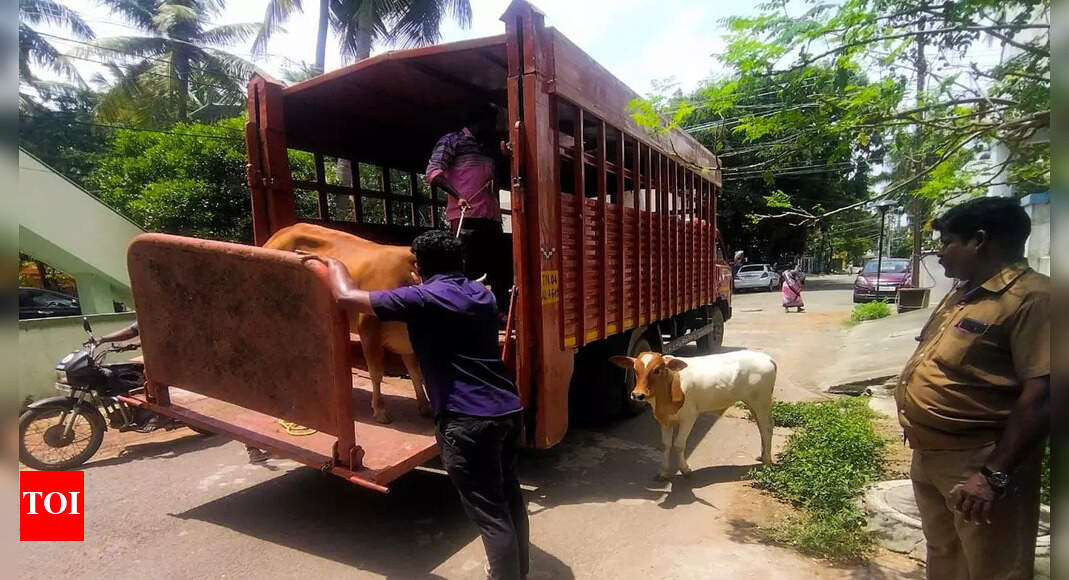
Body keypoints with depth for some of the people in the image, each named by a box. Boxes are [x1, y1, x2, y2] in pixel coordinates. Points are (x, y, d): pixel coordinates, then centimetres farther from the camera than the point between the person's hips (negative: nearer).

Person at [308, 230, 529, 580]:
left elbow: (346, 297, -6)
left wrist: (334, 264, 14)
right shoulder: (483, 295, 15)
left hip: (470, 419, -8)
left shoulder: (422, 298, -8)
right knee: (508, 492, 24)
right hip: (509, 409, 9)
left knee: (489, 512, 4)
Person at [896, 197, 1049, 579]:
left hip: (977, 464, -9)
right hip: (929, 456, 9)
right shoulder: (962, 293, 10)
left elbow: (1040, 397, -23)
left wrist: (996, 475, -25)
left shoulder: (1030, 298, -18)